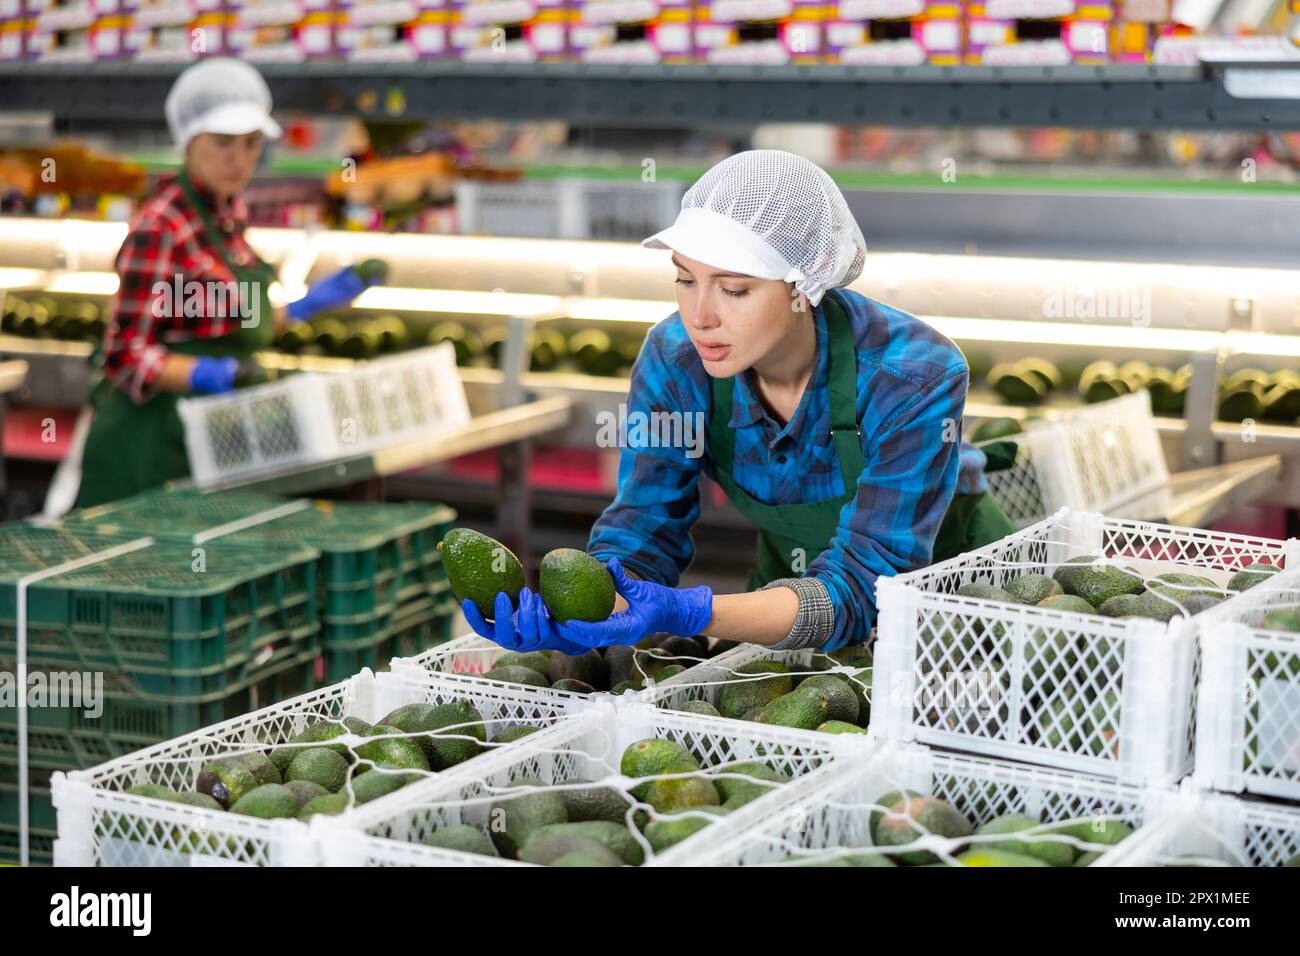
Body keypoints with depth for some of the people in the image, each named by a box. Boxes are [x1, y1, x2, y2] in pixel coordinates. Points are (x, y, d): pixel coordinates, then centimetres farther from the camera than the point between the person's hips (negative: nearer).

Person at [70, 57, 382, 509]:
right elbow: (126, 357, -18)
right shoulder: (160, 226, -15)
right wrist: (211, 375, -32)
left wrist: (307, 305, 11)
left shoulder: (230, 214, 10)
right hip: (153, 443, -8)